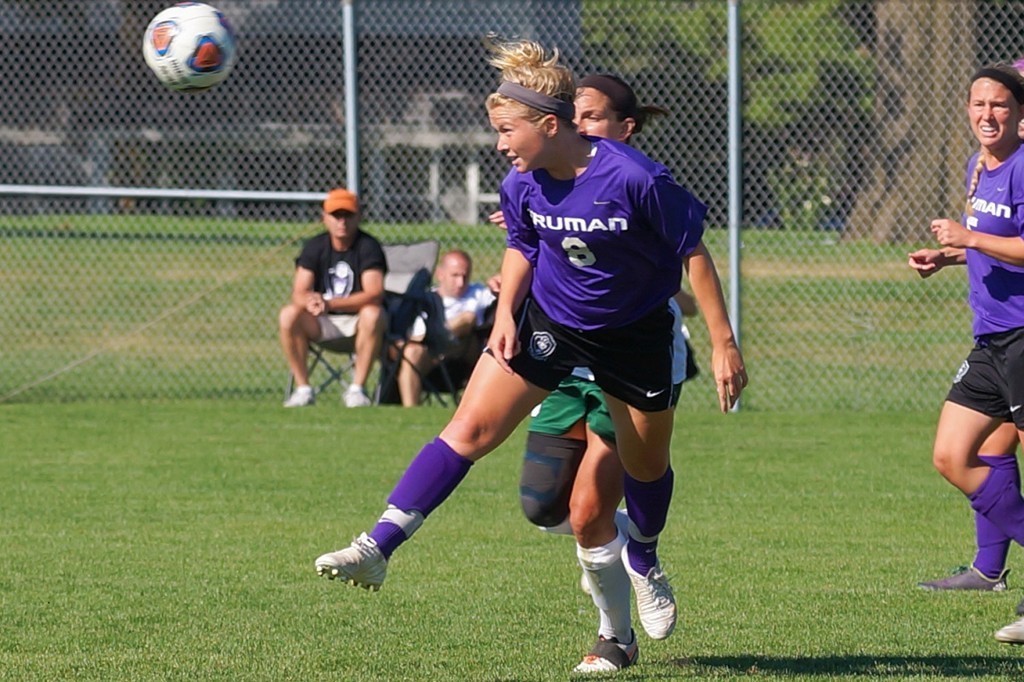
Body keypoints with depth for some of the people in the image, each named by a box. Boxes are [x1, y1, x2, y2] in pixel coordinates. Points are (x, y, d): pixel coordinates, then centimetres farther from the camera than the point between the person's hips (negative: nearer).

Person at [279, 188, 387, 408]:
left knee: (373, 314, -36)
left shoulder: (368, 247, -11)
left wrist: (330, 303, -35)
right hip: (323, 324, 3)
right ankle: (303, 388, -18)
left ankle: (357, 388, -26)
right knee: (289, 314, -24)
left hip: (357, 324, -3)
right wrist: (310, 301, -35)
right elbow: (299, 294, -8)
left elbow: (375, 293, -24)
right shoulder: (315, 247, -1)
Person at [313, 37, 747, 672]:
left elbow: (693, 253, -17)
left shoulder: (637, 180, -28)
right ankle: (377, 549, -13)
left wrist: (724, 344, -15)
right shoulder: (524, 185, -13)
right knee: (471, 429, -10)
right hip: (546, 323, 3)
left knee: (646, 463, 13)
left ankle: (644, 563, 45)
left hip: (635, 333, -3)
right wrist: (506, 311, -8)